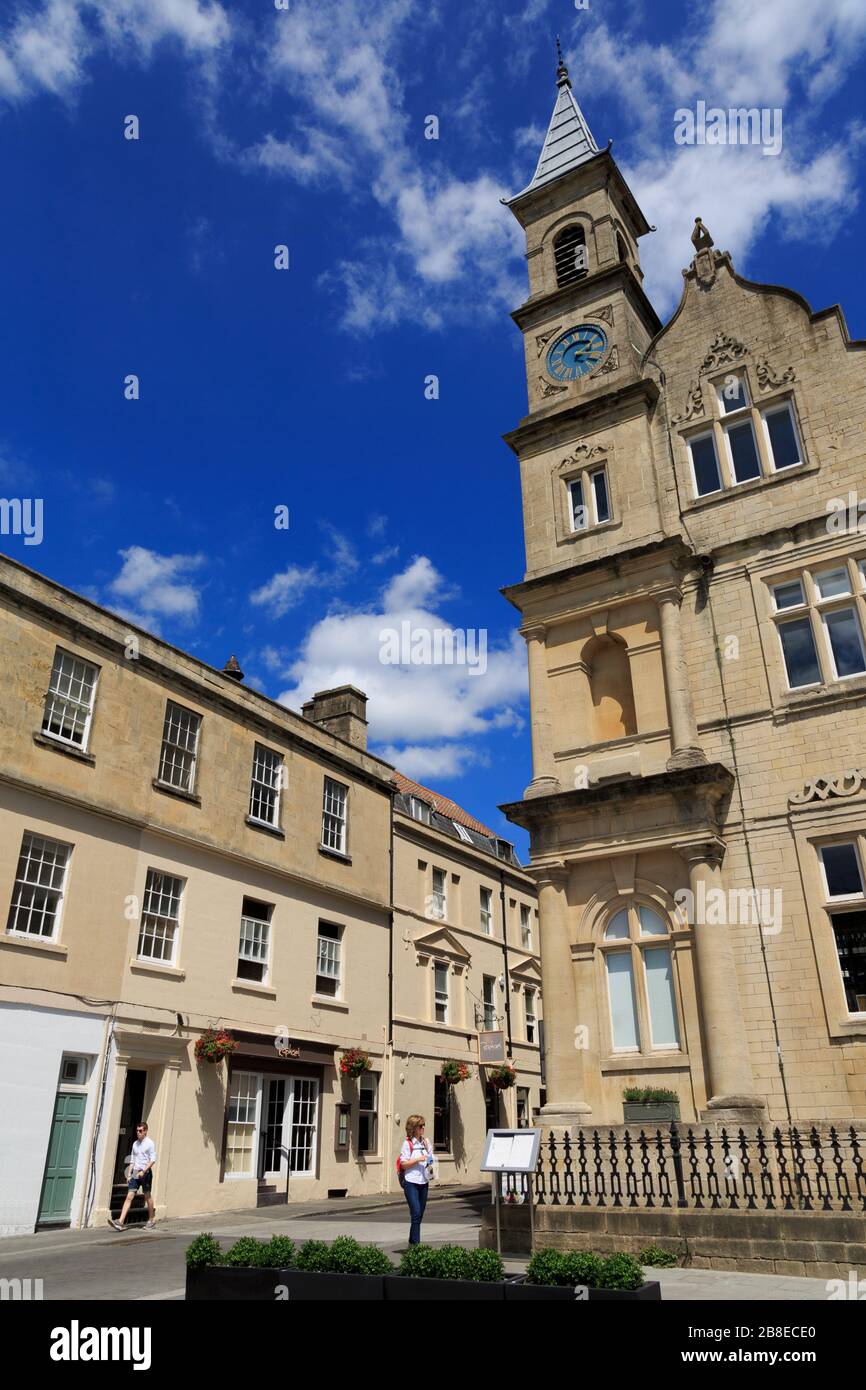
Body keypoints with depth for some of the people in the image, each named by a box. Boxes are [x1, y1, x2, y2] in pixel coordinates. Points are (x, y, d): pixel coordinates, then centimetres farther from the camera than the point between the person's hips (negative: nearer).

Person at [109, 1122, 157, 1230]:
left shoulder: (150, 1143, -7)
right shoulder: (135, 1143, 11)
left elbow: (153, 1160, -11)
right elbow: (133, 1160, 17)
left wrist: (143, 1171, -20)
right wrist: (130, 1173, 10)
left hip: (145, 1173, -5)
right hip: (135, 1173, 5)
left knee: (147, 1196, 8)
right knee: (129, 1197, -5)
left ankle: (152, 1219, 23)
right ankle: (121, 1222, -11)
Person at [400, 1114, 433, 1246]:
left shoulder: (426, 1142, 9)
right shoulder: (407, 1143, -8)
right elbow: (403, 1164, -10)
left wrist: (430, 1166, -1)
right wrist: (418, 1159, -19)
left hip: (423, 1182, 6)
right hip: (411, 1182, -6)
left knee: (420, 1214, 10)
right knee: (416, 1213, -13)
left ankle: (412, 1242, 21)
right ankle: (416, 1243, -8)